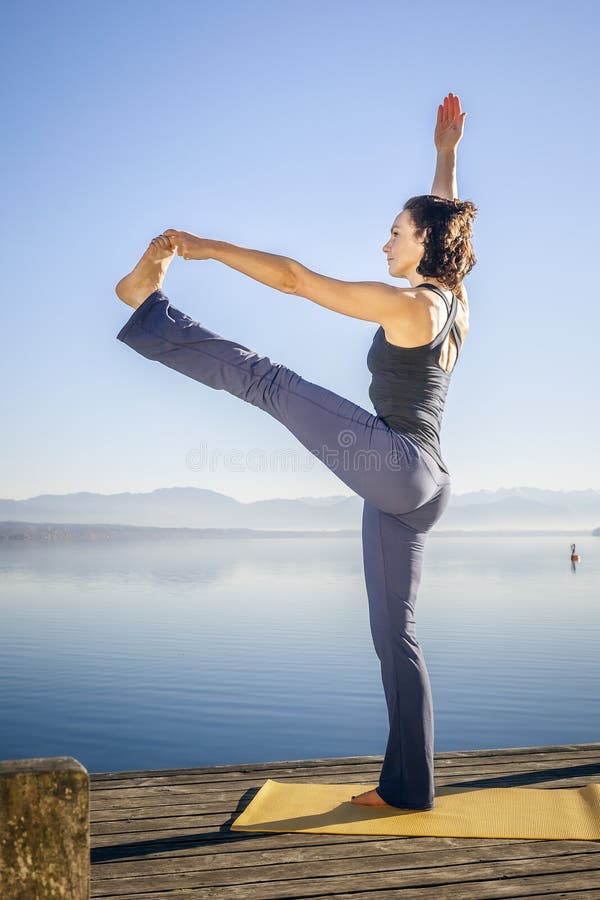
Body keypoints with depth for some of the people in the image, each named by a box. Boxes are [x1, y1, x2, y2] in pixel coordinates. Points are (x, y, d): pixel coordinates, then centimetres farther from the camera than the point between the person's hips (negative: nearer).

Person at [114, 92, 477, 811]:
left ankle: (151, 309, 8)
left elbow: (292, 279, -10)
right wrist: (446, 153, 43)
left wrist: (206, 247, -2)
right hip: (417, 490, 9)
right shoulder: (455, 301, 16)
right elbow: (444, 218, 35)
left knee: (268, 380, -5)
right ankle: (407, 788, 19)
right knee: (394, 637, 11)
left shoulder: (406, 304, -9)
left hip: (396, 461, -9)